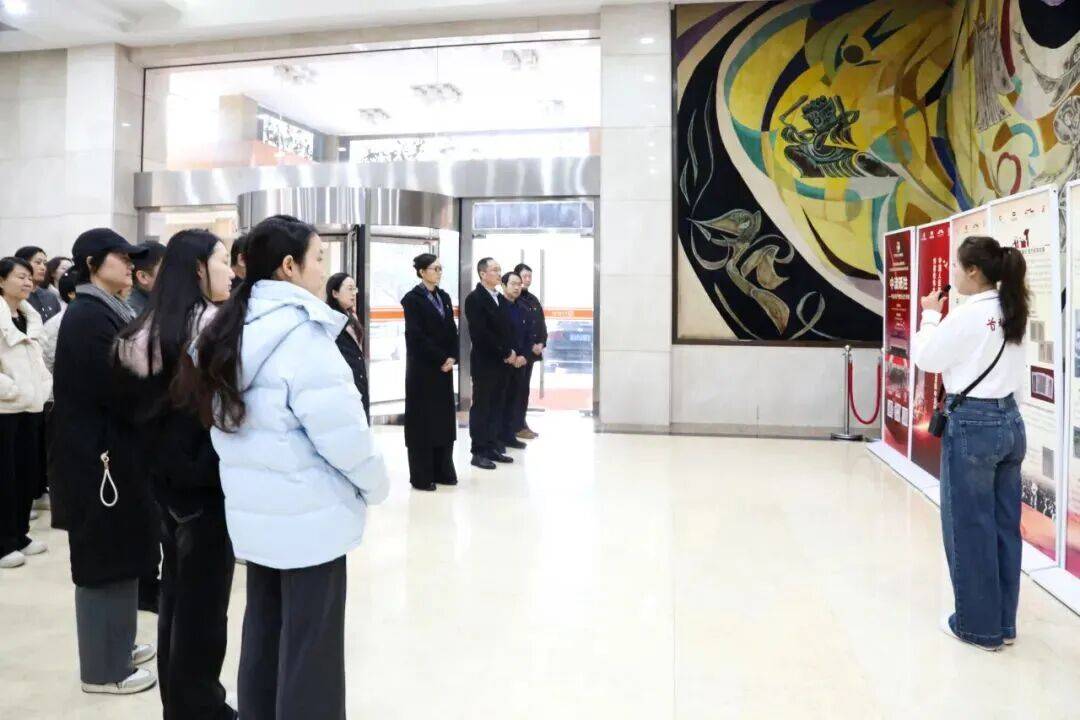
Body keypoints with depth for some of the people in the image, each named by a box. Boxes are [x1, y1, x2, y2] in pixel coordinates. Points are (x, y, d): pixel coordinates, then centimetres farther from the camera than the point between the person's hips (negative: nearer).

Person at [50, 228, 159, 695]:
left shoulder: (108, 311, 13)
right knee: (105, 558, 2)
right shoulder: (88, 316, -17)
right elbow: (119, 391, -22)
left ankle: (117, 646, 32)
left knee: (121, 554, 18)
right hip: (101, 454, -10)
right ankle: (103, 669, 15)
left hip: (118, 449, 10)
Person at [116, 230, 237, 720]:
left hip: (165, 477, 8)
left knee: (175, 589, 17)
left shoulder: (144, 331, 7)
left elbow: (137, 406, 12)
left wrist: (161, 461, 16)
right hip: (208, 479, -8)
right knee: (204, 597, 3)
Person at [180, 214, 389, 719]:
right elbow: (340, 429, -20)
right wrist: (375, 485, -6)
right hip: (308, 513, -8)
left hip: (253, 509, 8)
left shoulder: (228, 329, 6)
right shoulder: (300, 331, -20)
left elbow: (225, 418, 11)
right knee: (311, 643, 6)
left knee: (263, 630, 20)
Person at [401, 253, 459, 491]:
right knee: (422, 419, 0)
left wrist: (452, 357, -5)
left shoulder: (444, 297, 12)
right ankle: (421, 476, 7)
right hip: (422, 367, -7)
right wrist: (441, 359, -14)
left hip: (444, 366, 7)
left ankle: (442, 470, 19)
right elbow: (416, 335, -15)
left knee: (444, 417, 9)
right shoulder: (412, 298, -8)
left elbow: (452, 330, 9)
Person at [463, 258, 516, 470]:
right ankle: (479, 452, 7)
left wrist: (511, 353, -2)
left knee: (496, 407, 10)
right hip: (484, 363, -7)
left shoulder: (501, 299, 15)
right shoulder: (474, 299, -9)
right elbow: (481, 333, -17)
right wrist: (506, 353, -14)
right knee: (481, 407, 1)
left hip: (501, 363, 7)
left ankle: (492, 447, 19)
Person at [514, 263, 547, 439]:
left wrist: (541, 343, -1)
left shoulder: (533, 299, 15)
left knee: (525, 387, 12)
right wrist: (530, 346, -14)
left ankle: (523, 423, 19)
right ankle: (517, 426, 4)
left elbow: (541, 323, 16)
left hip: (531, 351, 7)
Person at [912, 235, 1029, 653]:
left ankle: (979, 626, 17)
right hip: (1009, 421, 8)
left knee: (969, 528, 5)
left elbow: (925, 358, -7)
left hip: (972, 426, -8)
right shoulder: (1012, 312, 8)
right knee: (1003, 526, 14)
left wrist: (930, 315, 5)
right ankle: (1003, 622, 26)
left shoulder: (967, 316, -17)